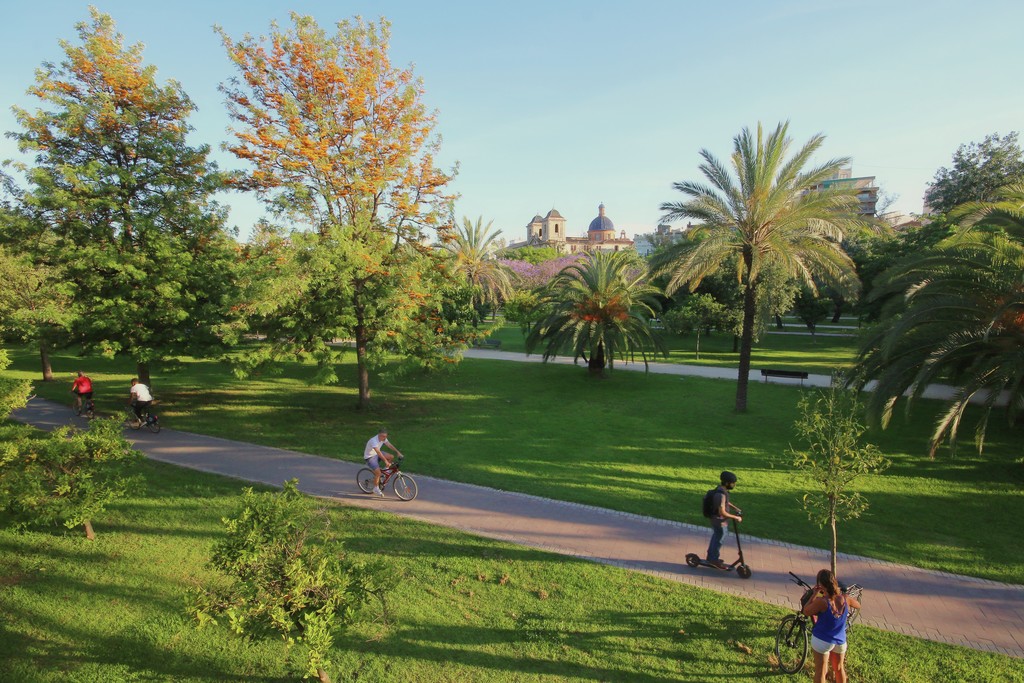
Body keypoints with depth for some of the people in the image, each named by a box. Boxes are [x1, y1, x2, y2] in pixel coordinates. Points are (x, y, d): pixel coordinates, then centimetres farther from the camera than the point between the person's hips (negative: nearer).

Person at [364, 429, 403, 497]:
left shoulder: (383, 438, -9)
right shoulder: (374, 441, -33)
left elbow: (389, 445, -6)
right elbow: (378, 452, -39)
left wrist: (398, 452, -14)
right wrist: (386, 461, -43)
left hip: (376, 454, 8)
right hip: (370, 457, -8)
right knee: (378, 472, -20)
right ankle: (376, 489, -1)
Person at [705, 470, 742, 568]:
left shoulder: (722, 490, 0)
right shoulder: (721, 495, -32)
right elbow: (722, 512, -31)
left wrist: (735, 508, 7)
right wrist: (735, 517, -24)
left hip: (716, 520, 10)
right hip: (720, 522, -10)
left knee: (715, 538, 23)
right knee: (718, 541, 9)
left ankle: (711, 557, 39)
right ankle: (714, 560, 26)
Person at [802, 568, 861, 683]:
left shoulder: (821, 601, -29)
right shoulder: (845, 598, -16)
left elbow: (806, 611, -12)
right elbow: (858, 605, 7)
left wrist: (814, 594, -9)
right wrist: (842, 593, 15)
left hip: (822, 641, -4)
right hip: (840, 640, 4)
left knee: (820, 671, 12)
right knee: (839, 668, 26)